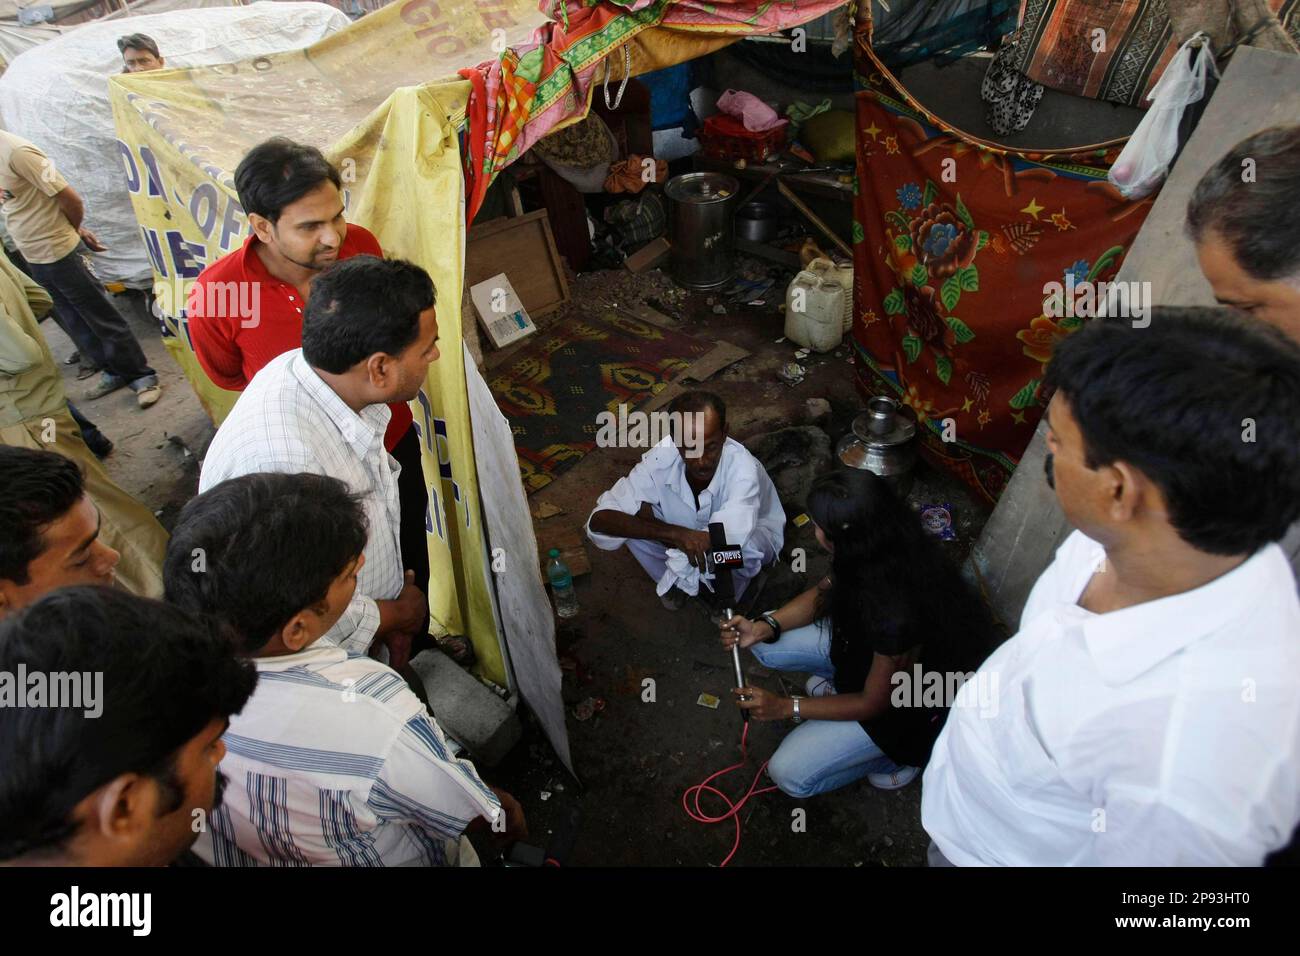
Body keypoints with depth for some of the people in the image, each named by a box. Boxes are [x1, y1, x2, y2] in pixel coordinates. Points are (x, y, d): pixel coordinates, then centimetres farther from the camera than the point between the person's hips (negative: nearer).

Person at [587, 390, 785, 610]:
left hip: (754, 534, -3)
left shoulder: (743, 468, -39)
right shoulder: (660, 458, -29)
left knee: (738, 545, -37)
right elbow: (598, 521, -33)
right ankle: (679, 582, 4)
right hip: (689, 537, 3)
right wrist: (675, 534, -46)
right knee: (633, 521, -22)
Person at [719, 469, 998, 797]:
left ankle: (898, 751, 8)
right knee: (765, 644, -2)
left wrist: (786, 707, -17)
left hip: (916, 696, -7)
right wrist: (764, 628, -15)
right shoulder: (885, 547, -22)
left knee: (789, 773, -10)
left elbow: (873, 704, -23)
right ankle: (843, 680, 16)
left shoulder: (898, 613, -42)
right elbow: (825, 592, -1)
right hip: (872, 641, 7)